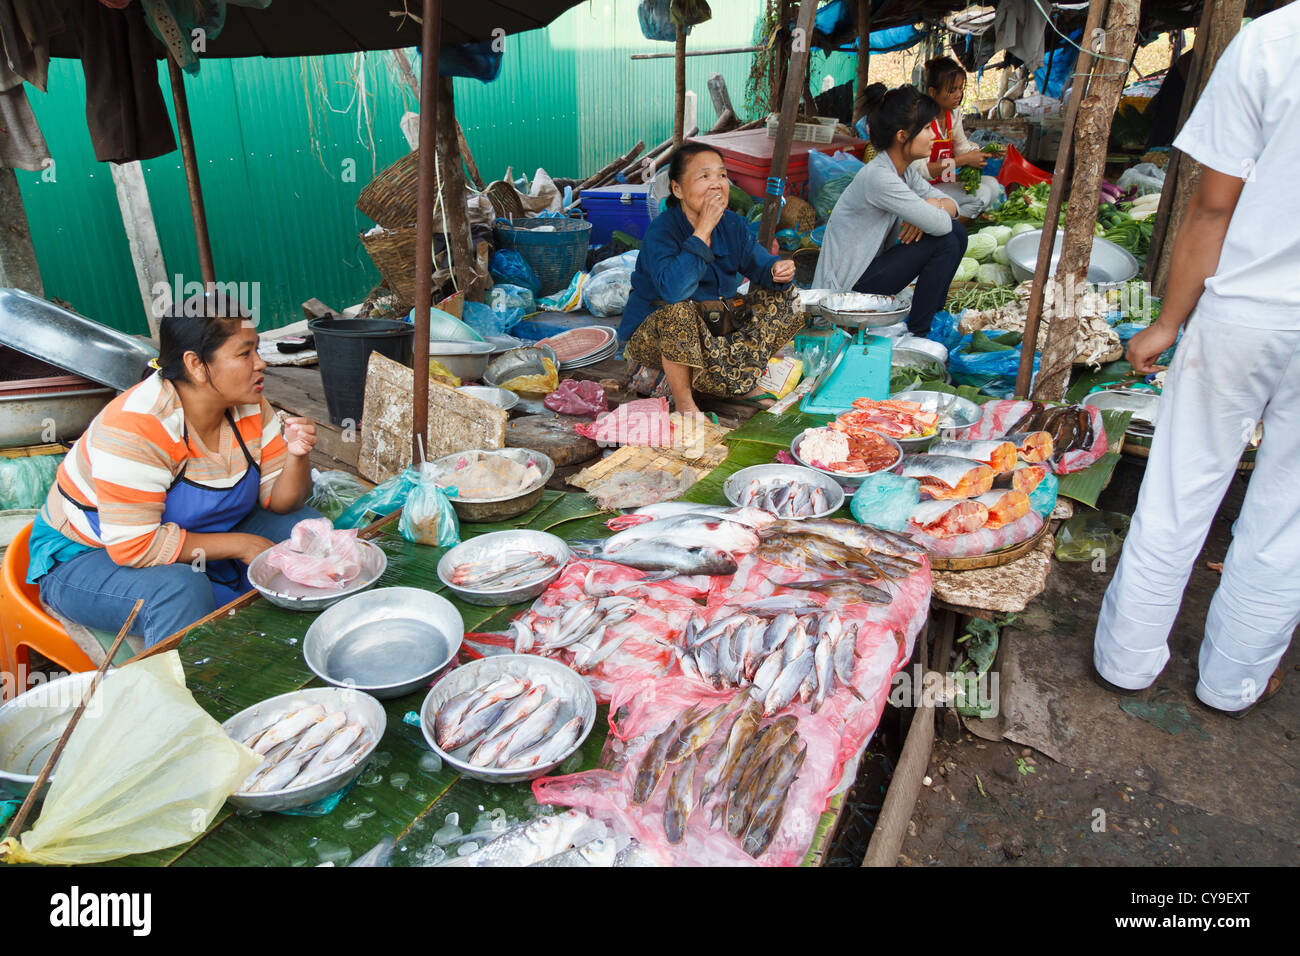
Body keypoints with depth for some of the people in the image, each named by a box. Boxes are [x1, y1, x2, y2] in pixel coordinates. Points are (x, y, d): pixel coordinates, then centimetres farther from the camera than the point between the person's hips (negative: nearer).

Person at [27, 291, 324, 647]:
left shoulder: (250, 407, -8)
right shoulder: (135, 426, -29)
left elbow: (280, 502, -5)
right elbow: (134, 546, -31)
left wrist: (296, 455, -26)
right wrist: (239, 545, -27)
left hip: (199, 543, 7)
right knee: (181, 588, -37)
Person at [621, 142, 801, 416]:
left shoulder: (733, 225, -2)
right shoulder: (661, 231, -23)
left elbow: (759, 264, 1)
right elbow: (672, 290, -39)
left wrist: (778, 270, -24)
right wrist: (703, 231, -35)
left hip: (715, 330, 7)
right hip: (653, 336, -7)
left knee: (779, 294, 1)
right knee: (680, 311, -39)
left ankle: (746, 384, 10)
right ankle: (682, 398, -17)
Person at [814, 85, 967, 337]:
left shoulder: (904, 170, 5)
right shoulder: (879, 176, -23)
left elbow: (950, 205, 12)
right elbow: (940, 225, -24)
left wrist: (936, 205, -12)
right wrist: (934, 211, 0)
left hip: (870, 264, 9)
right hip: (847, 286, -9)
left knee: (957, 232, 2)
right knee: (946, 241, -16)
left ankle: (931, 314, 9)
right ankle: (916, 334, -6)